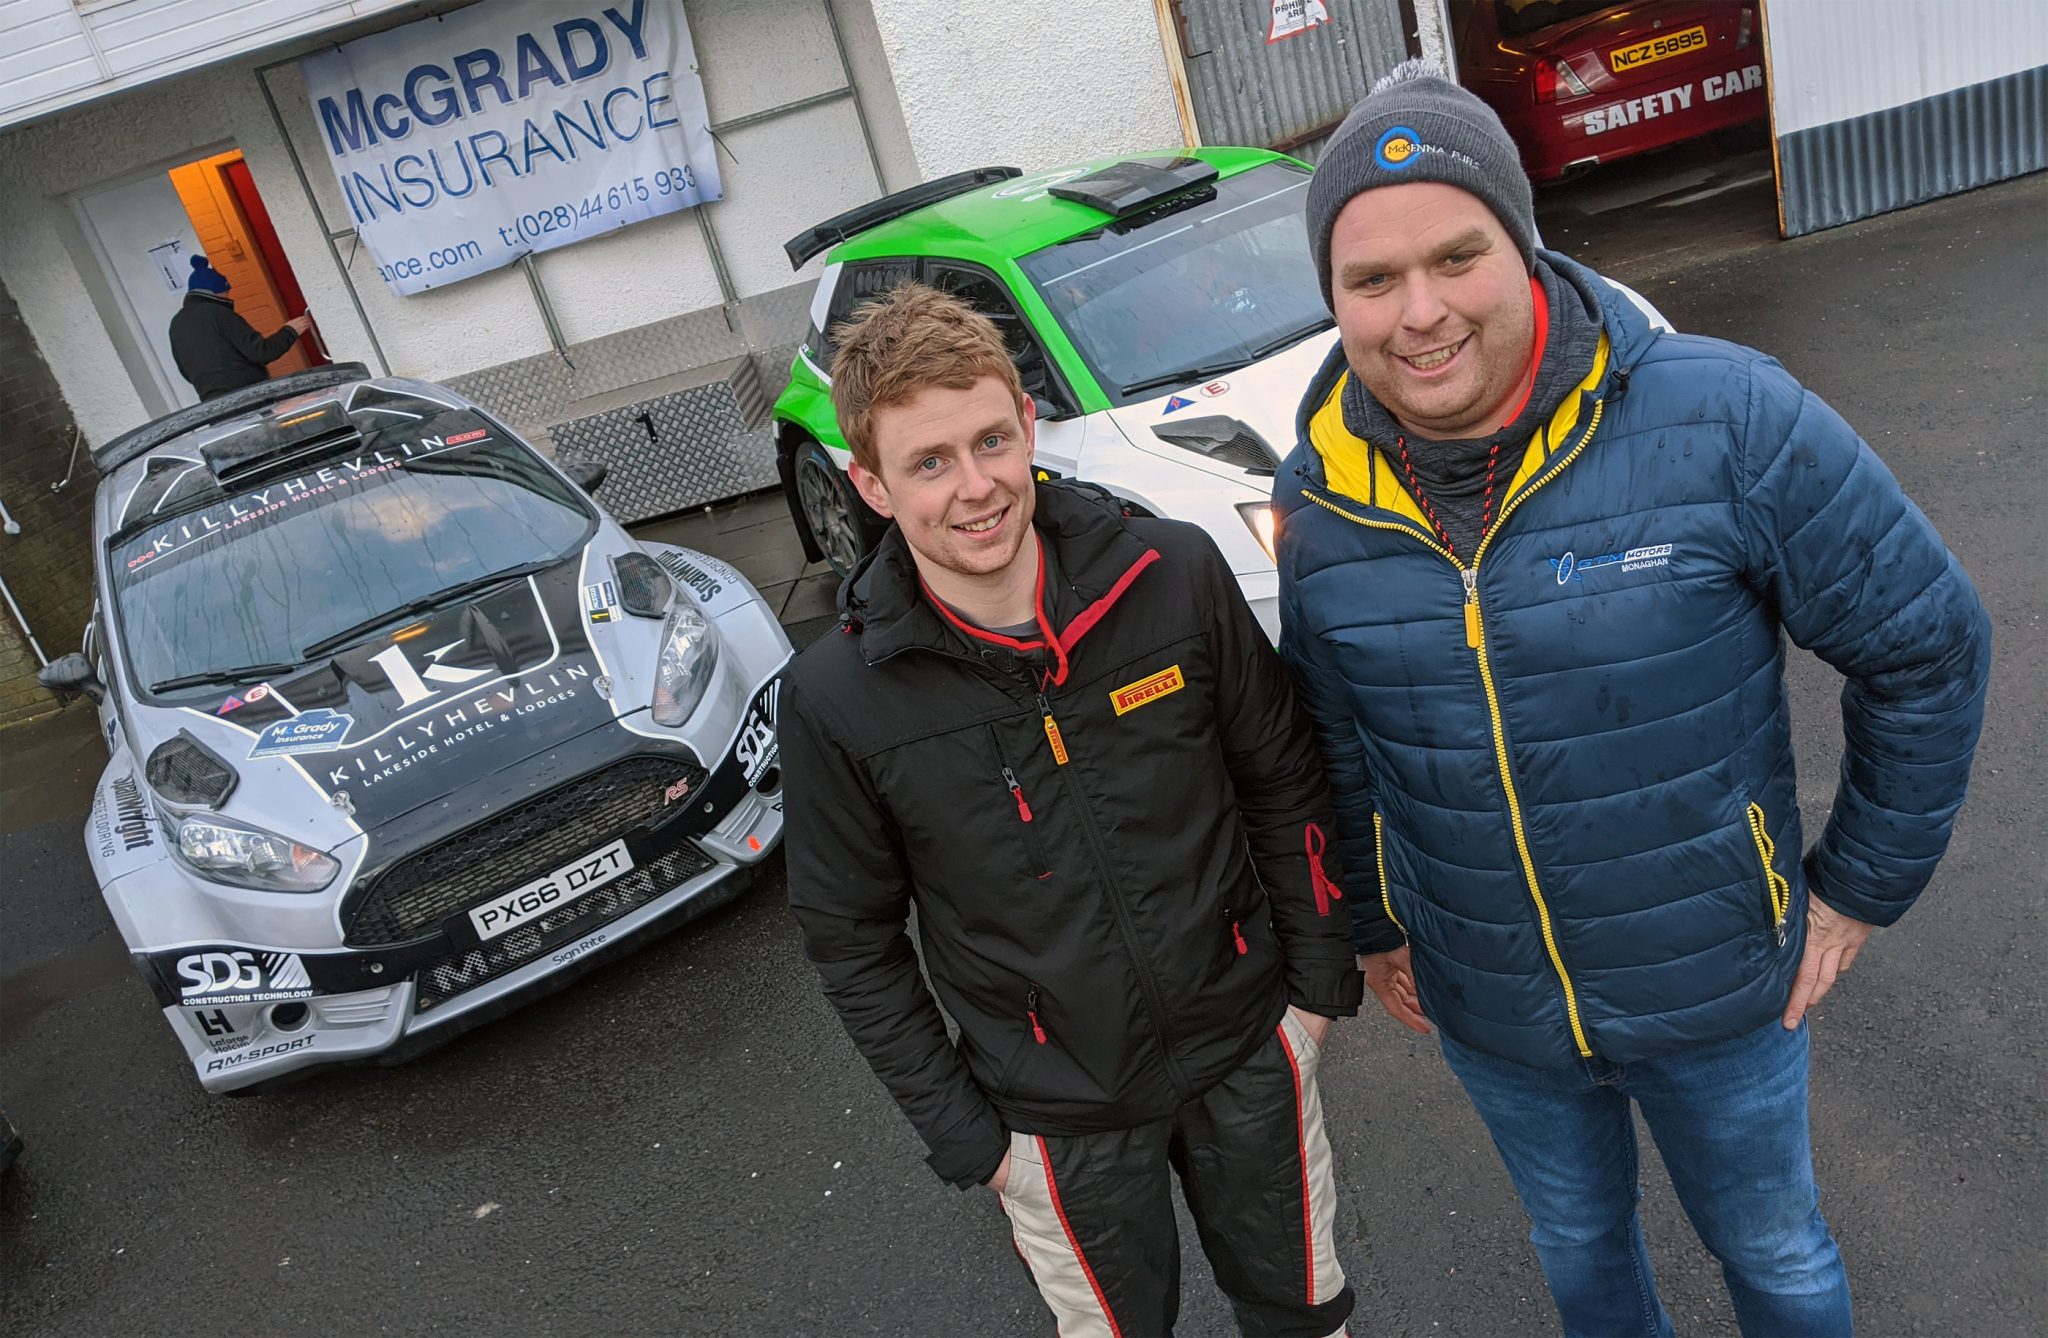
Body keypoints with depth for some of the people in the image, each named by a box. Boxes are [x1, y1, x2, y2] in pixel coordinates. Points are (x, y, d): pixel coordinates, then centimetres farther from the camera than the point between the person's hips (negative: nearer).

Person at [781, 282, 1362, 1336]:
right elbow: (852, 943, -7)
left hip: (1250, 1049, 2)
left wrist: (1321, 976, 3)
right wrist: (965, 1135, -5)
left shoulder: (1175, 575, -17)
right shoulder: (836, 700, -20)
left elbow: (1281, 782, -2)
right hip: (1060, 1115, -1)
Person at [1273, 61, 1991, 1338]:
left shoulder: (1725, 420, -23)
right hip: (1489, 1015, 3)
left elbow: (1929, 645, -11)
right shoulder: (1317, 500, -12)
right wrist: (1374, 930, 11)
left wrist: (1862, 886, -5)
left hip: (1718, 991, -2)